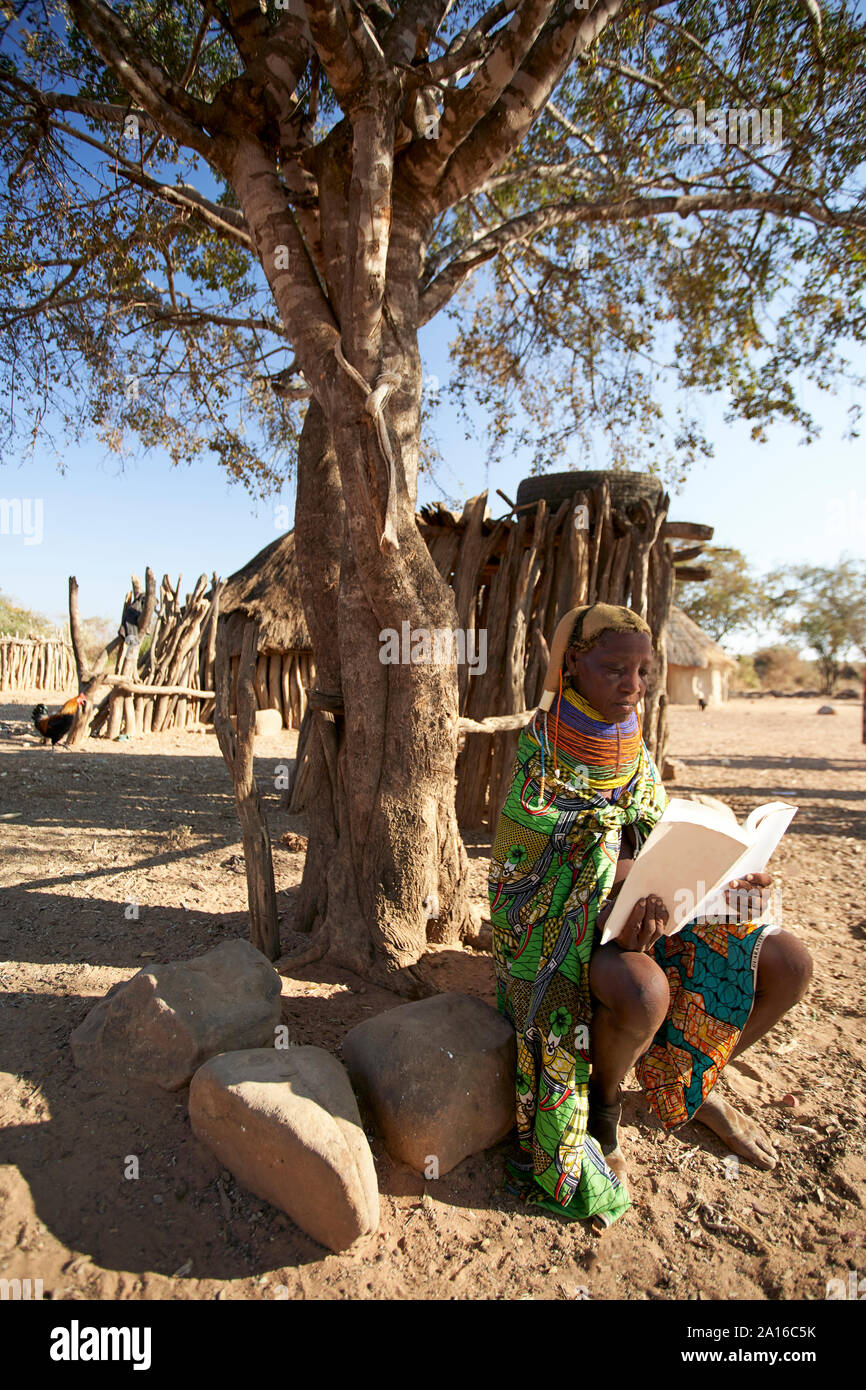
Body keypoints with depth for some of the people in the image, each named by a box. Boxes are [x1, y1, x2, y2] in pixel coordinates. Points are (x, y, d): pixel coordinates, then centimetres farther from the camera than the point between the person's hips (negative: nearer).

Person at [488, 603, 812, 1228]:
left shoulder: (634, 748, 5)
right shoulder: (541, 749, -13)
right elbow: (568, 855, -16)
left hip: (647, 903, 7)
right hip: (563, 918, -6)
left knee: (789, 963, -5)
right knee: (644, 991, -37)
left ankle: (694, 1084, 18)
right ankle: (604, 1104, 0)